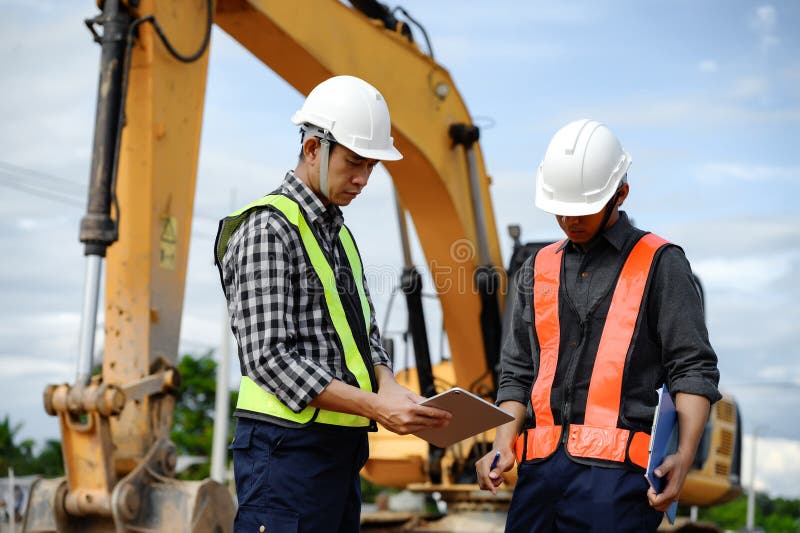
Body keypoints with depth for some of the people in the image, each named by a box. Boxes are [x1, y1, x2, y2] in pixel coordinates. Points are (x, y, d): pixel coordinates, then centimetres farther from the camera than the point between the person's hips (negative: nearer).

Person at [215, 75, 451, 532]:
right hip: (288, 448, -9)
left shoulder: (338, 232, 18)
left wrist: (388, 387, -4)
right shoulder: (268, 229, -11)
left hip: (342, 445, 9)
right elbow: (269, 358, -19)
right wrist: (375, 406, -23)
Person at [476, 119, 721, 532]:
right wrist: (503, 444, 4)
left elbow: (693, 368, -1)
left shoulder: (660, 264, 5)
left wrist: (684, 455, -14)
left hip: (614, 471, -4)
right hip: (540, 467, 5)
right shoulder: (538, 270, 19)